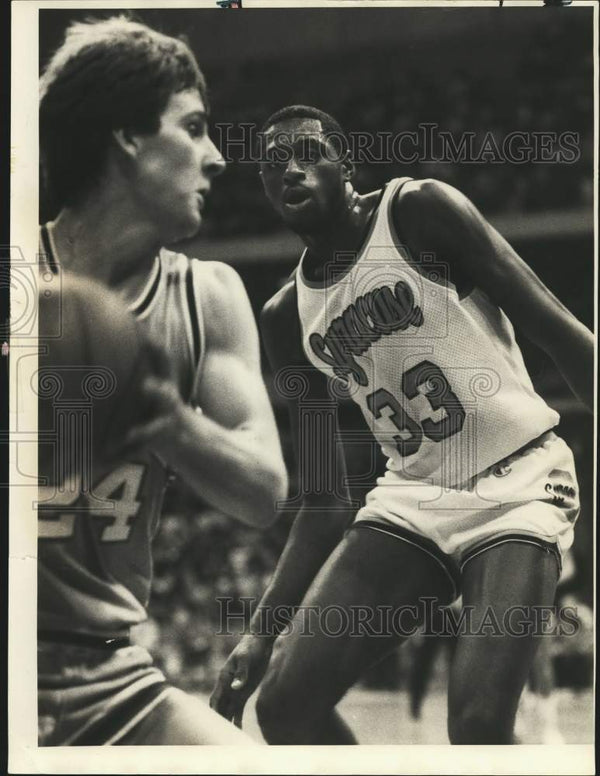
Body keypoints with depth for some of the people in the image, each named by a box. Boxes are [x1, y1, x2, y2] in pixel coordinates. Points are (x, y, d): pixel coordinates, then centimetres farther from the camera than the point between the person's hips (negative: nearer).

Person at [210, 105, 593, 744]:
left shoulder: (418, 211, -6)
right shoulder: (287, 318, 10)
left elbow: (559, 331, -9)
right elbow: (323, 505, 13)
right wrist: (262, 632, 5)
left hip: (517, 482, -6)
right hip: (411, 496, 6)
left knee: (478, 725, -22)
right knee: (284, 704, -5)